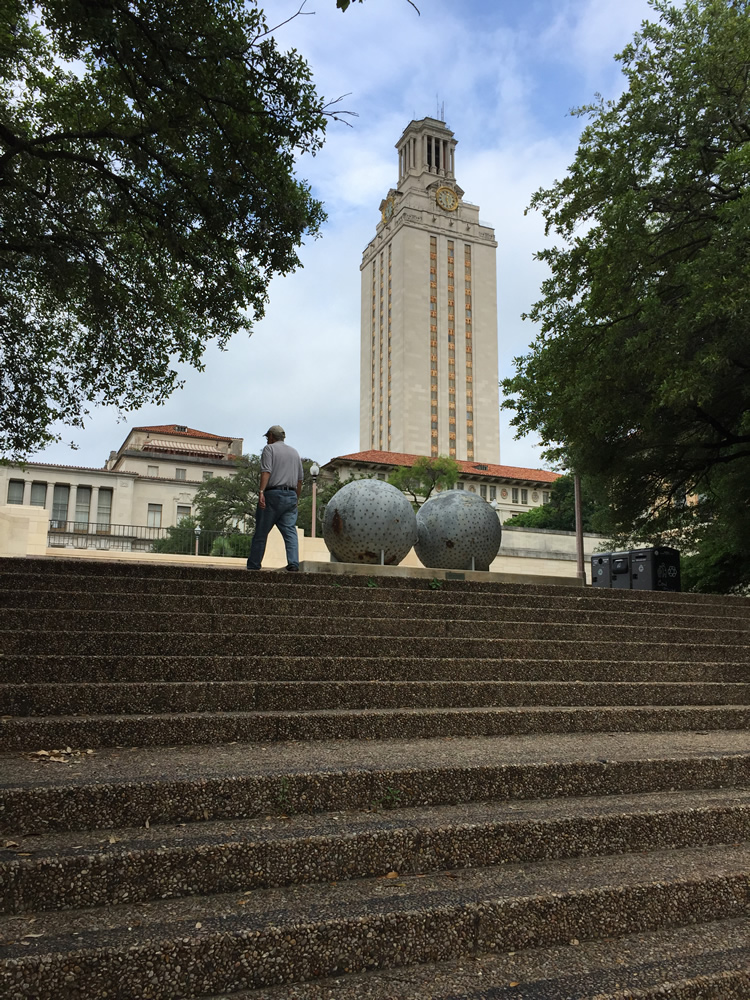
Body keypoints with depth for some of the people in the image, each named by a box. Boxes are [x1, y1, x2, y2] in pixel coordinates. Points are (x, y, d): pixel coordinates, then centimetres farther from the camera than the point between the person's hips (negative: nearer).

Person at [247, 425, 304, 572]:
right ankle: (293, 564, -18)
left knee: (261, 532, 3)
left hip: (273, 494, -4)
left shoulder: (269, 448, 3)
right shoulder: (295, 452, 21)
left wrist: (261, 492, -21)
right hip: (291, 496, 5)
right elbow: (300, 479, 19)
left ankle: (253, 566, 9)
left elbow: (266, 471, -12)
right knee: (290, 531, -2)